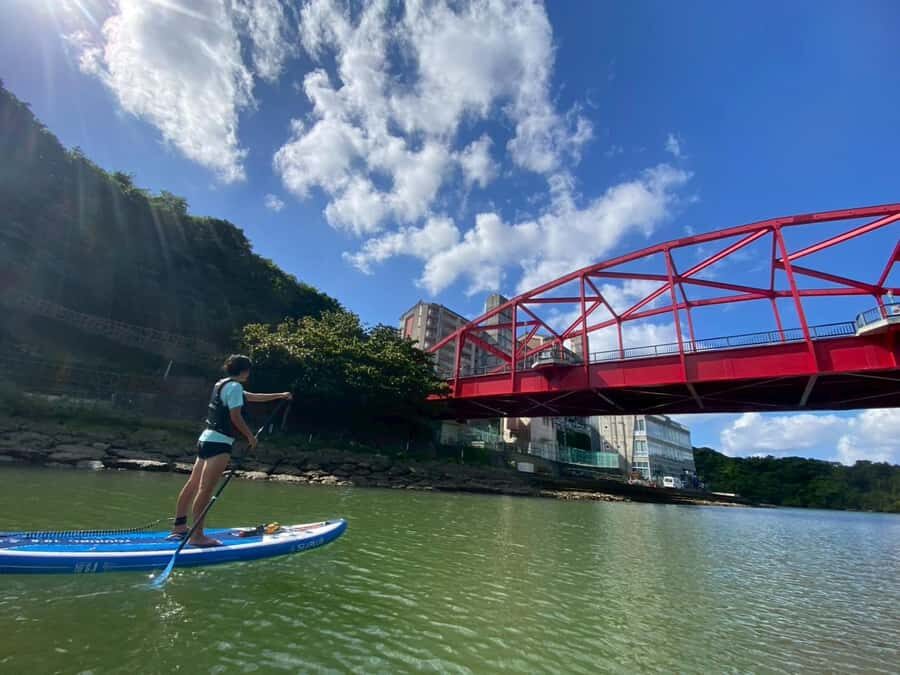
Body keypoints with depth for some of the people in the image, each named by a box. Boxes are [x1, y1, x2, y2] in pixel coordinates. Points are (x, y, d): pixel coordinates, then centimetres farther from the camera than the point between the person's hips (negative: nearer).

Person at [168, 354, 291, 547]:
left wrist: (279, 395, 32)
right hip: (219, 443, -11)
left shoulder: (222, 384, 19)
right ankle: (197, 536, -9)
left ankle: (179, 527, 27)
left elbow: (253, 397, 27)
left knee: (193, 484, 17)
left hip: (206, 439, 11)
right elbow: (235, 416, -16)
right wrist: (250, 436, -5)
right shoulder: (234, 386, -11)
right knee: (206, 489, -10)